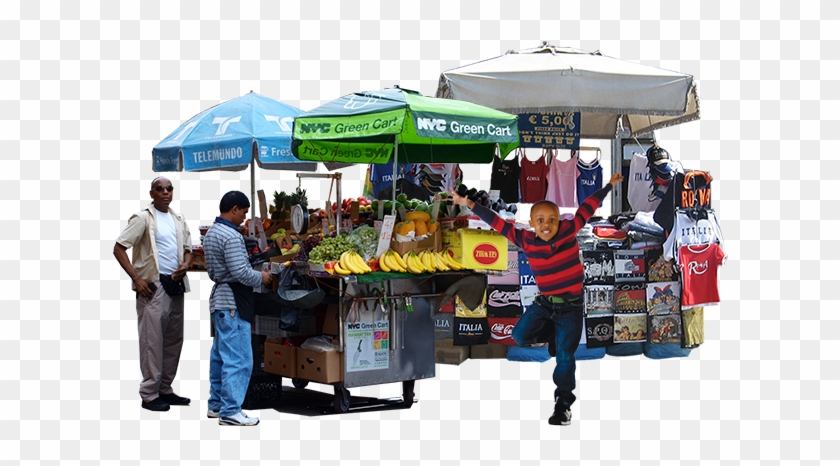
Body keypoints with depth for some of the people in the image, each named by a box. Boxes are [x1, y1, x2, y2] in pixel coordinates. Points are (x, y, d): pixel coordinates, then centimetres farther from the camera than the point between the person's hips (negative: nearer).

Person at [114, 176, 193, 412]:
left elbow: (187, 248, 24)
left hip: (176, 286, 7)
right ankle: (149, 394, -2)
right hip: (153, 286, -7)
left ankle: (165, 390, 19)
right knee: (152, 340, -7)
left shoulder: (178, 220, 16)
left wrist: (185, 265, 0)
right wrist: (136, 278, -15)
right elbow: (119, 248, -8)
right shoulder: (143, 218, -4)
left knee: (174, 339, 10)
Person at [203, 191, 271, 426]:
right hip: (233, 303, -11)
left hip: (219, 297, 11)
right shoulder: (231, 236, -18)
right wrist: (261, 277, -7)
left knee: (220, 355, 16)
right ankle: (230, 411, -8)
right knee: (238, 358, -8)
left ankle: (216, 404, 22)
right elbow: (240, 272, -22)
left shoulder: (211, 233, 14)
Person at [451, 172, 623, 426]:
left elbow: (587, 207, -1)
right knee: (521, 335, -10)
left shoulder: (569, 231, -11)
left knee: (565, 355, -4)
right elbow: (498, 223, -6)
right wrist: (469, 204, -8)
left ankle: (563, 402, 9)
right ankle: (553, 335, 19)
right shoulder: (526, 240, -8)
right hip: (544, 302, 3)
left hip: (571, 305, -3)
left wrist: (609, 185, 5)